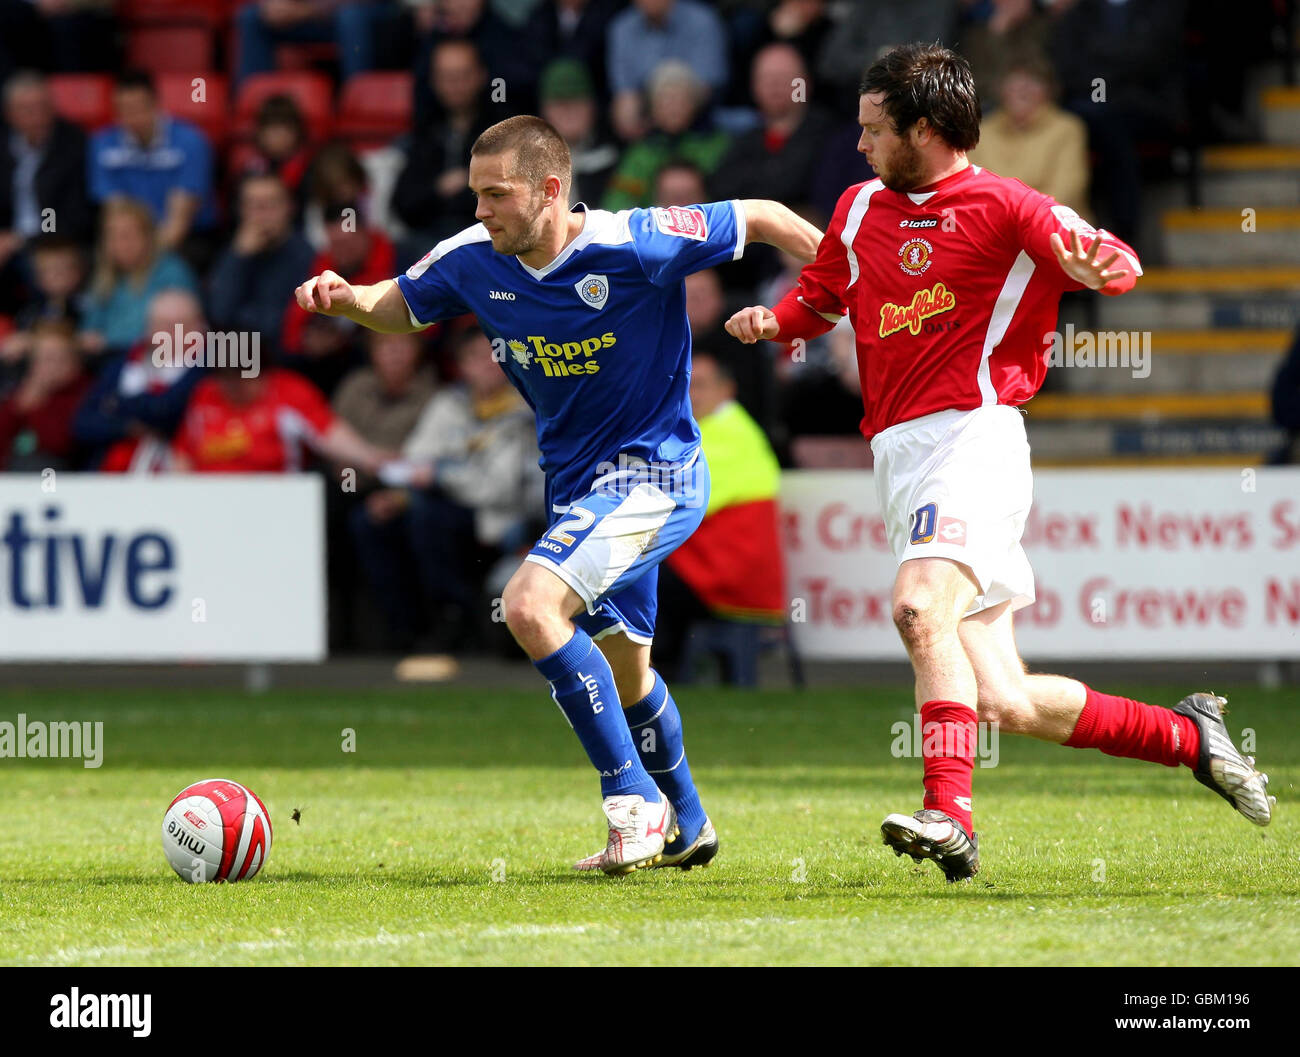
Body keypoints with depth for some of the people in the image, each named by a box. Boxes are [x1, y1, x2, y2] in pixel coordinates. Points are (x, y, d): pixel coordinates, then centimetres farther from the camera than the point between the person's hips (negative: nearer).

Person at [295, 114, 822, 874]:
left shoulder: (632, 246, -23)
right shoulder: (472, 262, -7)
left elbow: (761, 219, -13)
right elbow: (402, 307, 12)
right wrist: (346, 299, -9)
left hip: (653, 475, -8)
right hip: (578, 483, 8)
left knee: (530, 605, -25)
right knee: (623, 666, 22)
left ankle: (634, 801, -15)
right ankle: (686, 830, 44)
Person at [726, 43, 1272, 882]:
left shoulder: (1003, 207, -1)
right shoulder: (861, 210, 18)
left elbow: (1120, 262, -4)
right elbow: (821, 295, 31)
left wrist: (1098, 266, -27)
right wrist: (774, 318, 9)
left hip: (972, 435, -7)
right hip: (900, 458, 7)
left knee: (921, 606, -33)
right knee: (1005, 703, 3)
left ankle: (950, 817, -38)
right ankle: (1186, 736, 20)